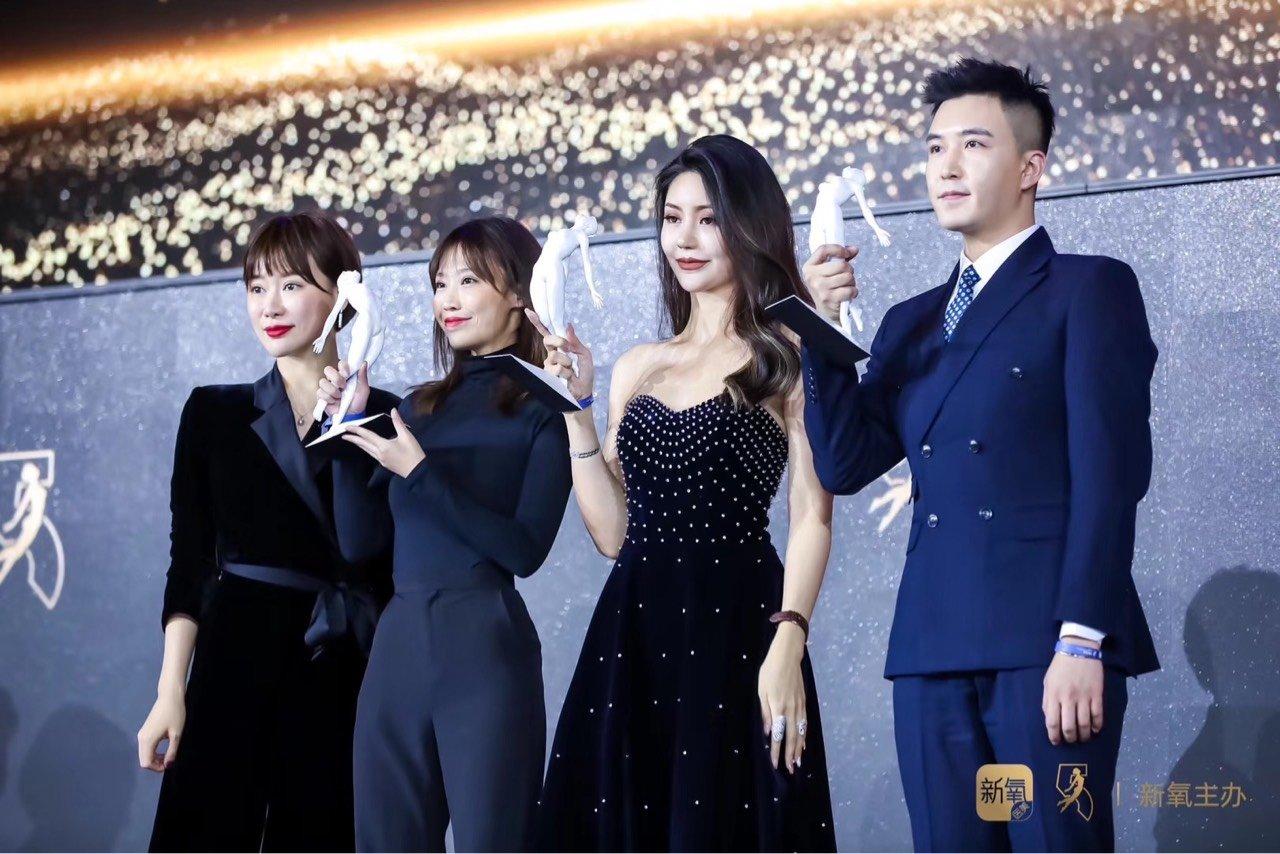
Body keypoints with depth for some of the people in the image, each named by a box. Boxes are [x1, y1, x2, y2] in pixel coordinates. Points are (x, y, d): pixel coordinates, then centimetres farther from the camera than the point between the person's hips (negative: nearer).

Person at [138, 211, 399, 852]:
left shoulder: (382, 416, 5)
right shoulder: (213, 413, 10)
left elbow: (388, 563, 0)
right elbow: (188, 561, 7)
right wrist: (171, 691, 1)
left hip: (345, 676, -1)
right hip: (235, 662, 1)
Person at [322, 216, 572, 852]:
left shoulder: (543, 409, 0)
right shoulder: (419, 407, 16)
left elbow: (526, 549, -11)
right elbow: (360, 541, 13)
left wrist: (419, 472, -13)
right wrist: (348, 428, 4)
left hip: (486, 647, -6)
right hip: (398, 646, 6)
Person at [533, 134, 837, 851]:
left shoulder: (789, 358, -1)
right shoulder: (639, 367, 15)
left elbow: (812, 517, -9)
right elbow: (612, 531, 10)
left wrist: (787, 644, -20)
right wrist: (578, 405, 6)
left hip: (736, 629, -5)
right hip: (631, 633, 5)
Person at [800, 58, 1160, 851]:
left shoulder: (1089, 288, 3)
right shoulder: (912, 323, 21)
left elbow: (1110, 476, -7)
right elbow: (847, 464, 11)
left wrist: (1082, 640, -15)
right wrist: (825, 330, -1)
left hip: (1047, 643, -5)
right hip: (933, 651, 5)